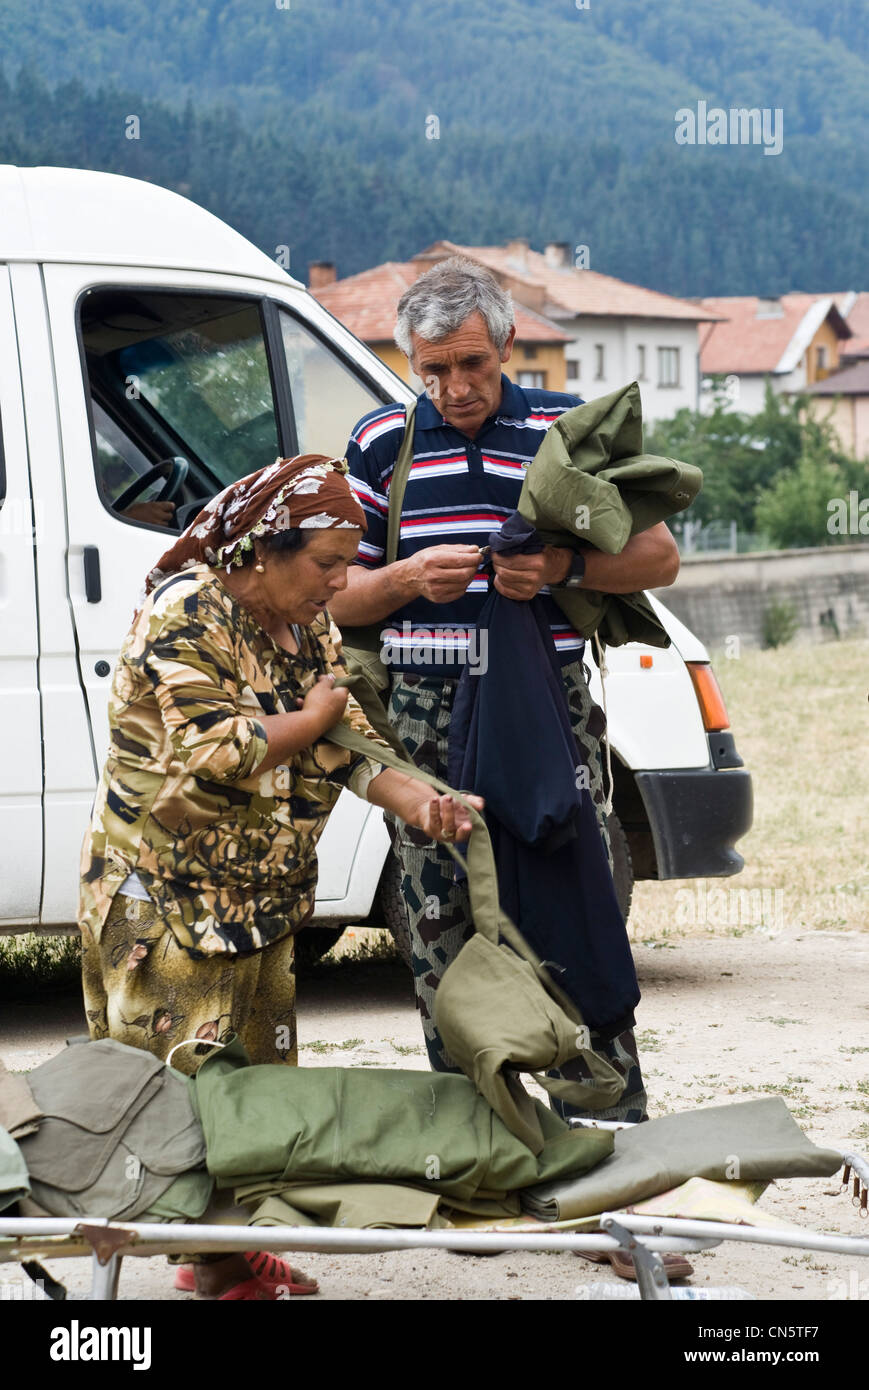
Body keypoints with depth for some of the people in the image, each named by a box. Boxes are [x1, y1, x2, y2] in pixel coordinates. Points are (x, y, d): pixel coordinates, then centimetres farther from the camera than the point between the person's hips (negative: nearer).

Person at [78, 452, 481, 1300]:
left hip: (264, 895, 9)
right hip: (168, 896, -9)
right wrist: (314, 718, -13)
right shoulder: (187, 616, -18)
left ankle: (237, 1252, 16)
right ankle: (214, 1262, -3)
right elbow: (212, 753, -27)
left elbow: (344, 743, 7)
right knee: (188, 1073, -6)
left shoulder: (307, 624, 9)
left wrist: (411, 799, -12)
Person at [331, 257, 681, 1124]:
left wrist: (565, 566, -12)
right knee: (441, 924, 3)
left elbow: (659, 557, 5)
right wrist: (408, 577, -9)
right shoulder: (380, 442, 11)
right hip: (424, 711, 2)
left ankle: (612, 1109, 1)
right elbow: (336, 595, 11)